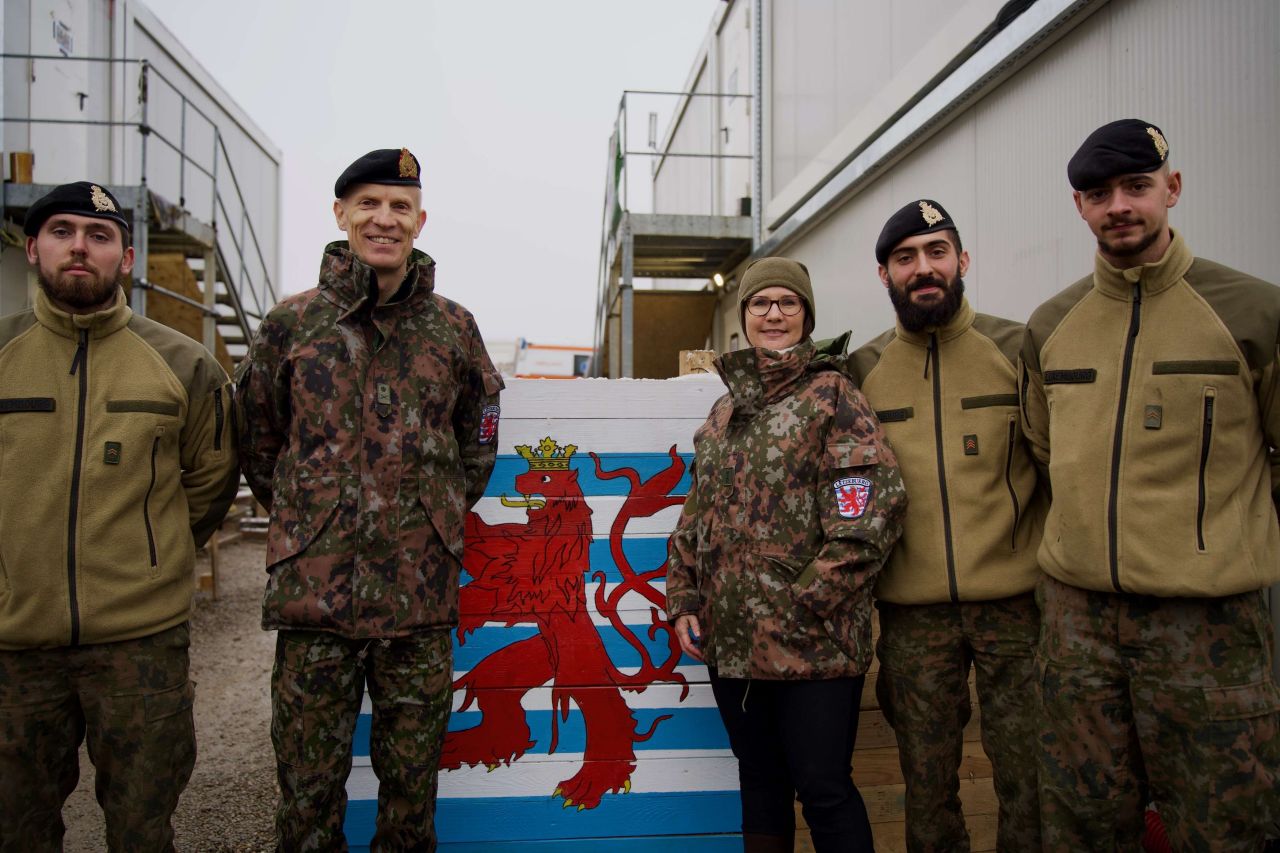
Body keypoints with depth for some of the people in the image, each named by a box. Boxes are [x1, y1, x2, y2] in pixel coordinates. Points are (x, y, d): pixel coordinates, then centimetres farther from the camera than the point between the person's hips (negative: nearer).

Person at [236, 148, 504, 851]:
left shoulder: (453, 328, 6)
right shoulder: (291, 322, 4)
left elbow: (478, 443, 16)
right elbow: (257, 441, 13)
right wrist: (299, 519, 11)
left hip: (421, 594, 1)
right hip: (313, 584, 0)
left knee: (412, 782, 14)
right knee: (309, 787, 10)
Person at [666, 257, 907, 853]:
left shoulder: (831, 396, -5)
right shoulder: (723, 411, 14)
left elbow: (870, 515, -15)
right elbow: (696, 515, 17)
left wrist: (805, 603, -18)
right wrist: (683, 601, 7)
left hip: (813, 642, -5)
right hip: (729, 642, 6)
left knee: (823, 789, 5)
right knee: (759, 782, 19)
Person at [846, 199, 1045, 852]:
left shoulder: (1016, 348, 1)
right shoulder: (862, 369, 6)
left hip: (1015, 601, -1)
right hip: (911, 611, 2)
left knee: (1027, 776, 9)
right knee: (927, 780, 13)